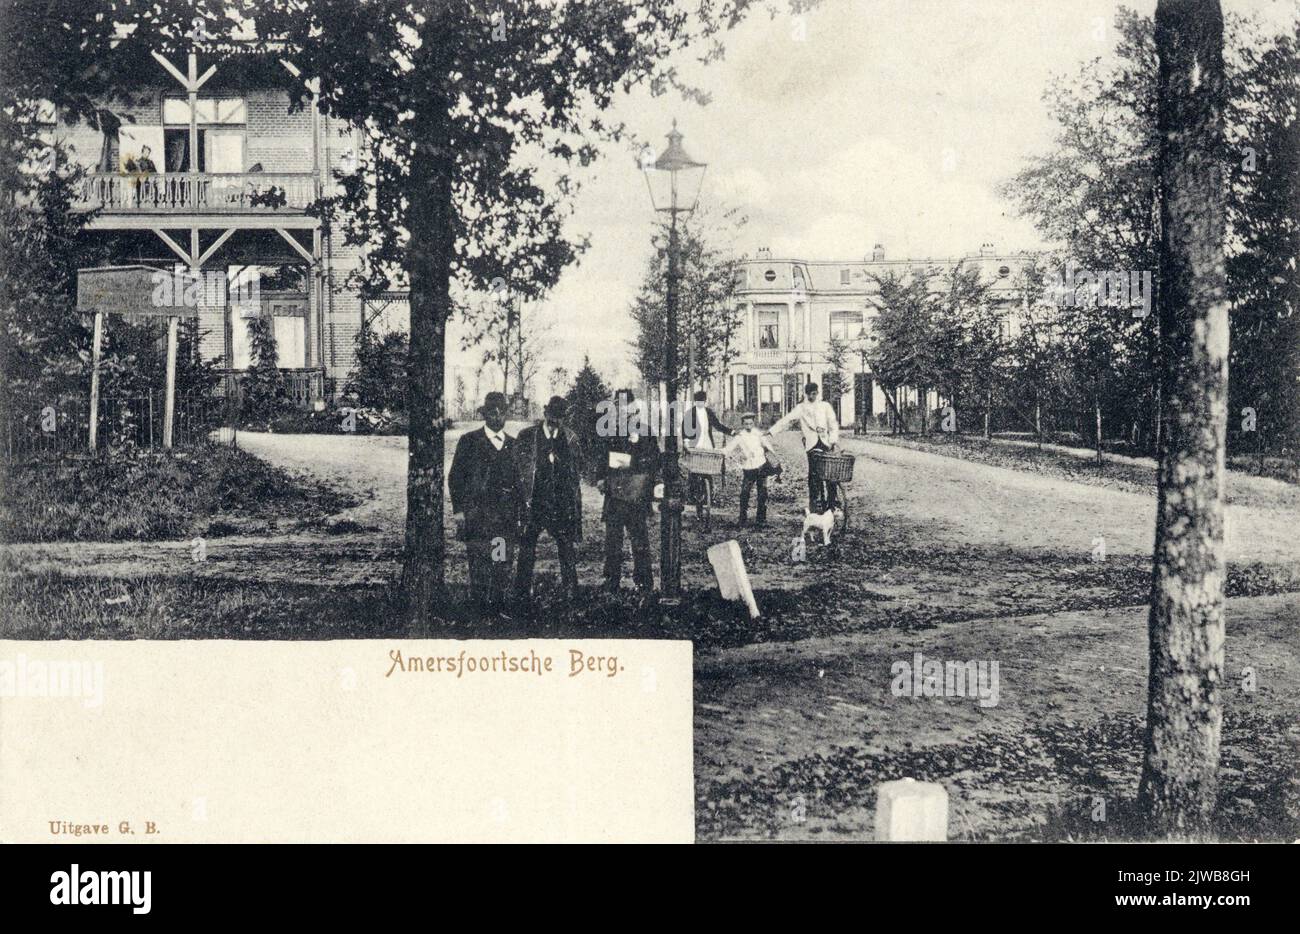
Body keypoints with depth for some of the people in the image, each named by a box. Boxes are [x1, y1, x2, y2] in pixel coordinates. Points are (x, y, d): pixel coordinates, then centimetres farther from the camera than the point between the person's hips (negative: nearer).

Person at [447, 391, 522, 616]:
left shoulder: (513, 445, 16)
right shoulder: (469, 442, 5)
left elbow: (519, 480, 19)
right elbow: (455, 477, 3)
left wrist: (519, 509, 10)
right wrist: (459, 509, -4)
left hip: (506, 518, 3)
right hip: (477, 512, -3)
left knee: (504, 564, 1)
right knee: (479, 563, -6)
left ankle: (498, 604, 9)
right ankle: (479, 606, 1)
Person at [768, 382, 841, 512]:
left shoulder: (825, 406, 13)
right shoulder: (800, 409, 10)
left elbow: (833, 423, 9)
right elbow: (785, 420, 3)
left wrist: (833, 440, -5)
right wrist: (770, 432, -7)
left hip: (826, 443, 1)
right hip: (812, 445, -1)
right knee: (814, 474, -8)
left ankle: (832, 502, 2)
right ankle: (816, 503, -4)